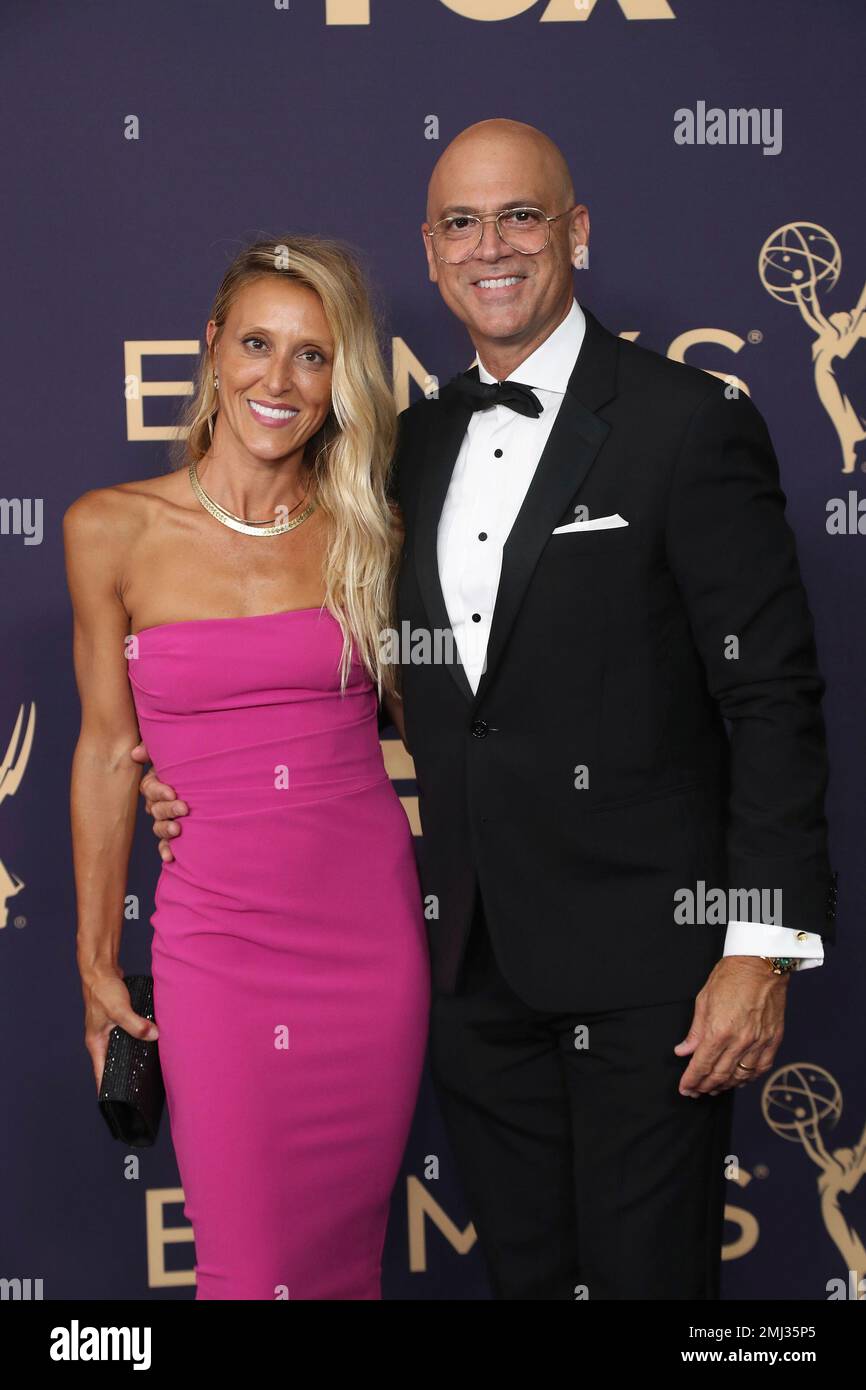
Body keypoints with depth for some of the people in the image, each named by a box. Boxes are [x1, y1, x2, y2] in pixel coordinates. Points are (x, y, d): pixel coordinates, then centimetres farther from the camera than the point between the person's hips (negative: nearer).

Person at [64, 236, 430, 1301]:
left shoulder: (364, 529, 2)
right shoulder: (112, 530, -4)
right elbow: (108, 751, 2)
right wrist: (96, 960, 6)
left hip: (371, 922, 2)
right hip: (215, 929, -2)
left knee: (348, 1250, 14)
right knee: (248, 1262, 3)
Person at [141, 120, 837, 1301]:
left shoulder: (691, 425, -8)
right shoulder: (417, 442, 11)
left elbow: (772, 701, -11)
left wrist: (764, 947, -15)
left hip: (640, 960, -6)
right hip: (474, 960, 6)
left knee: (646, 1276, 5)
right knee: (523, 1272, 17)